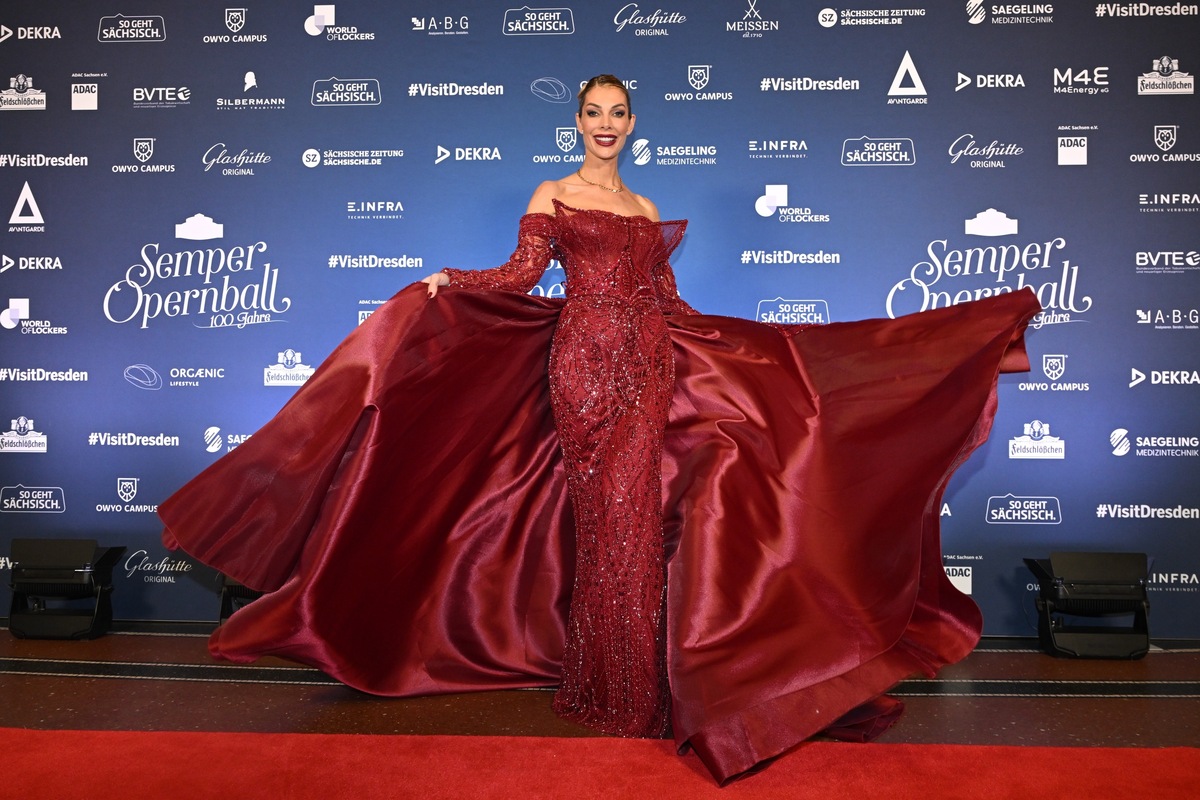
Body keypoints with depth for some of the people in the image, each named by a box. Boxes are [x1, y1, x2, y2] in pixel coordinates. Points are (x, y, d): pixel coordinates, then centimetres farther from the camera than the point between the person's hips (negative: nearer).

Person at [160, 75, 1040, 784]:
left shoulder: (648, 213, 19)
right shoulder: (553, 197, 8)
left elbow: (673, 309, 17)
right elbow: (519, 278, -3)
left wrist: (768, 339, 17)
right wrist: (446, 282, -19)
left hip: (650, 370, 4)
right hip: (584, 367, -3)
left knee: (638, 522, 1)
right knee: (608, 524, -3)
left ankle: (642, 678, 15)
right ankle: (610, 690, 12)